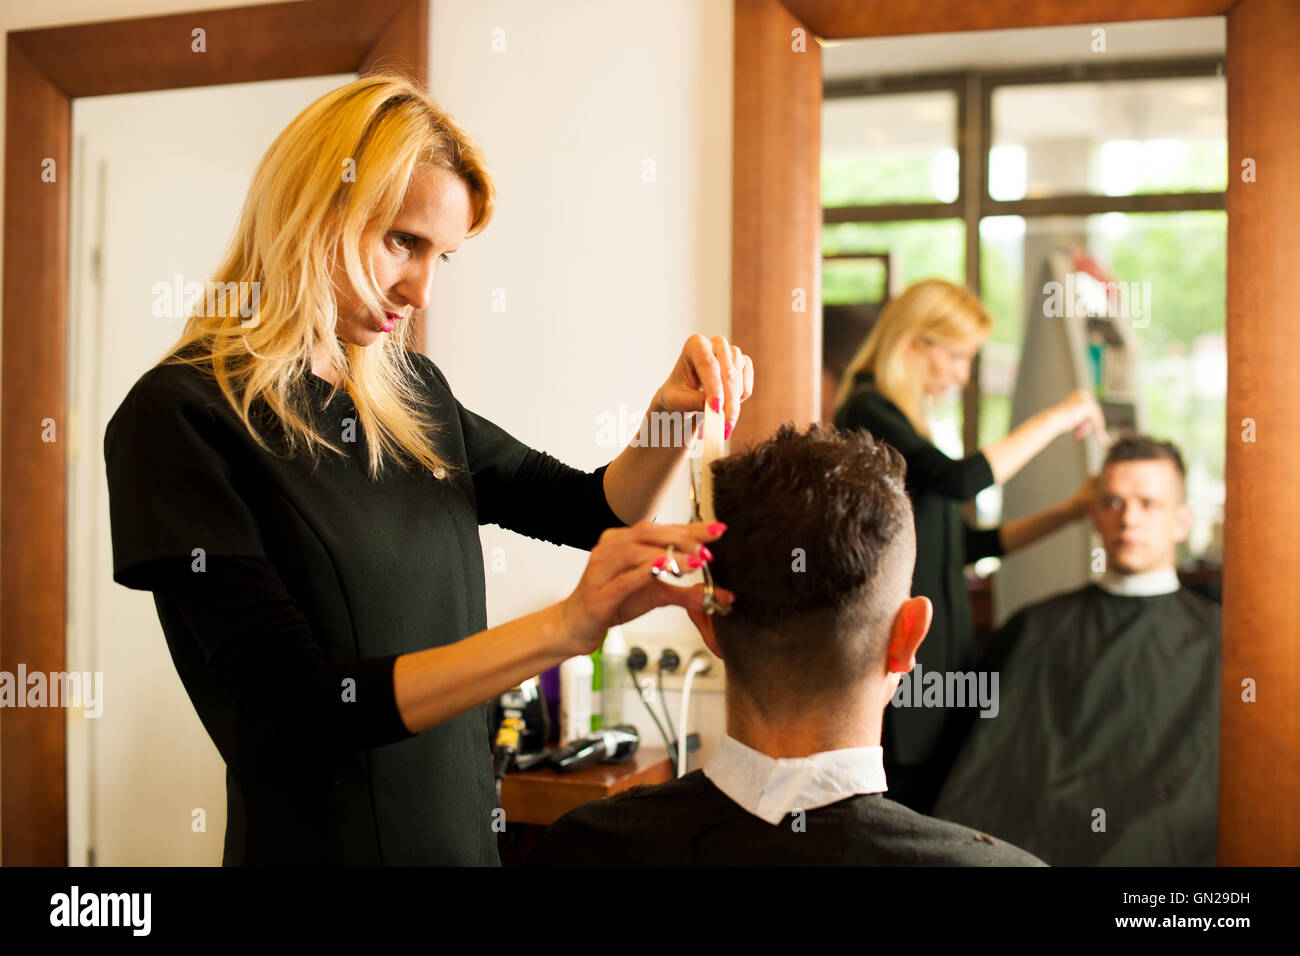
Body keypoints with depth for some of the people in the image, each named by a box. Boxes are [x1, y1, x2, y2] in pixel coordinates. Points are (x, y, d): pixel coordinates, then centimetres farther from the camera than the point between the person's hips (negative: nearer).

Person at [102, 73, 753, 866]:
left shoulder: (411, 391, 4)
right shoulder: (181, 415, -15)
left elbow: (593, 506, 14)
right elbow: (291, 711, -22)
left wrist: (673, 415, -8)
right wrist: (566, 628, -29)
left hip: (467, 831, 7)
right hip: (318, 838, -6)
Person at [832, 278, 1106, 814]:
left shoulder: (903, 419, 19)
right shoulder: (867, 412, -10)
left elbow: (965, 545, 20)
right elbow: (960, 479, -26)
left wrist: (1070, 511, 14)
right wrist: (1056, 420, -14)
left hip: (940, 652, 9)